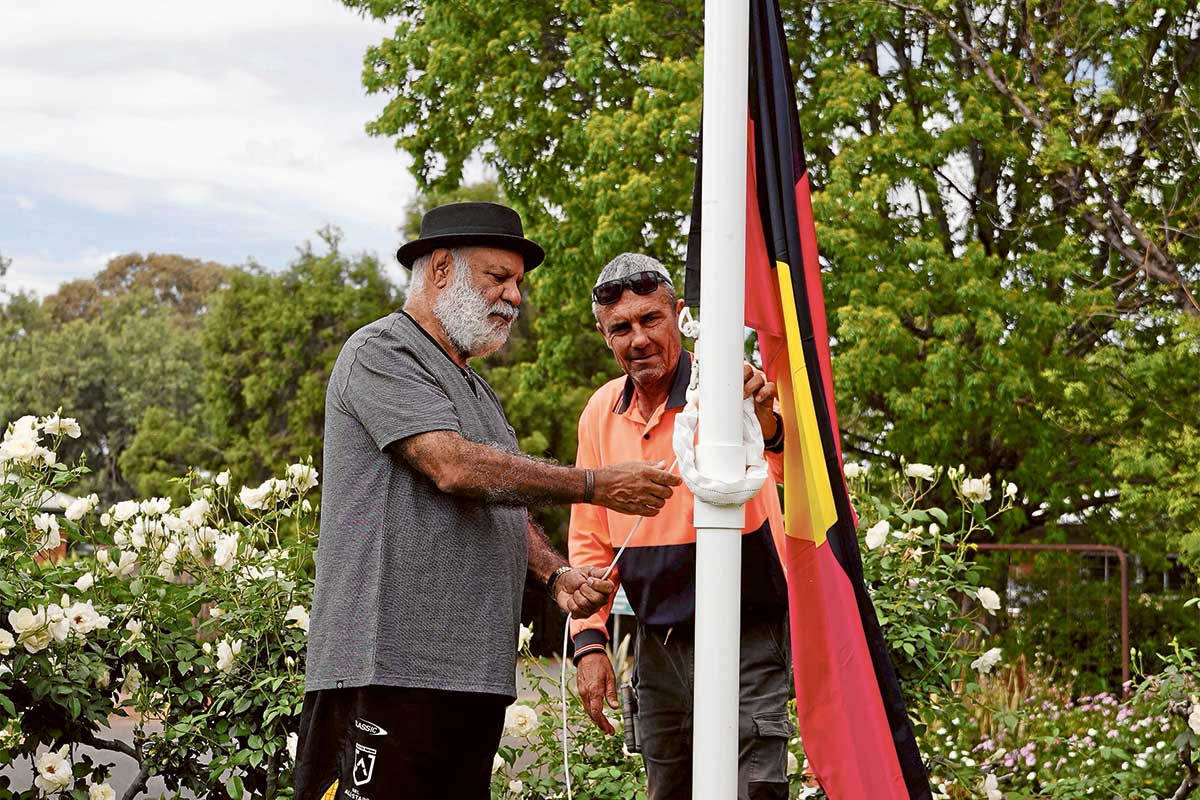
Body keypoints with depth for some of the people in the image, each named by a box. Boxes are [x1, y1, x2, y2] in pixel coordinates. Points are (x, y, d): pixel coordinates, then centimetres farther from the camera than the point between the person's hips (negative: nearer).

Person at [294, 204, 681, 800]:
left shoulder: (476, 389, 27)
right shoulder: (381, 353, -4)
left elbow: (506, 511, 27)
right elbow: (455, 467, -17)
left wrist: (555, 574, 6)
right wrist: (596, 486, -14)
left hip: (476, 674, 9)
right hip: (385, 664, -9)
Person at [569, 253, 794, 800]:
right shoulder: (602, 412, 3)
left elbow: (761, 472, -38)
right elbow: (590, 540, 11)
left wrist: (766, 427, -60)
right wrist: (589, 641, 2)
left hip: (742, 642, -5)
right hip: (658, 646, 6)